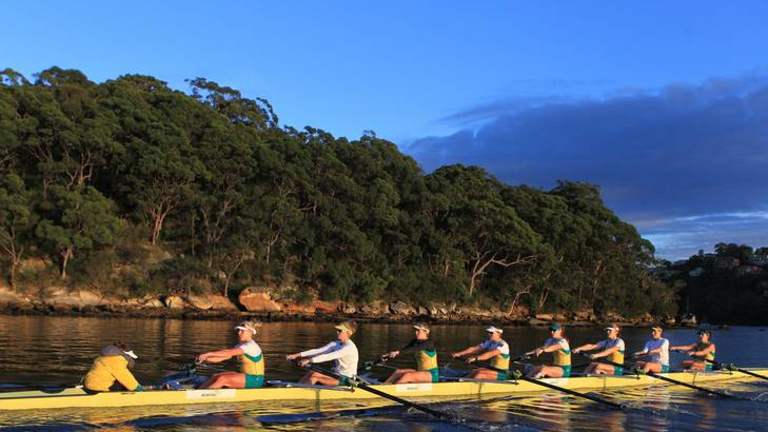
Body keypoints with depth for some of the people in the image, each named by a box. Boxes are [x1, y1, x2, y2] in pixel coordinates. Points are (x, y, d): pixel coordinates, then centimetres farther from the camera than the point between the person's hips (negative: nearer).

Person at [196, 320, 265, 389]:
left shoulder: (251, 346, -17)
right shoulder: (240, 345, 12)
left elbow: (229, 353, -27)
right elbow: (226, 356, 4)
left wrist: (208, 354, -29)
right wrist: (206, 359, -8)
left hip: (255, 379, -9)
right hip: (246, 376, 9)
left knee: (222, 379, -21)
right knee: (215, 377, -3)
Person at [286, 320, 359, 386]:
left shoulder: (350, 347, -18)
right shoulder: (336, 344, 9)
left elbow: (328, 357, -26)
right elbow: (317, 351, 1)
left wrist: (309, 360, -30)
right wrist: (298, 355, -9)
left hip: (346, 380, -8)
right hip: (337, 376, 8)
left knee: (314, 375, -21)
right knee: (311, 373, -10)